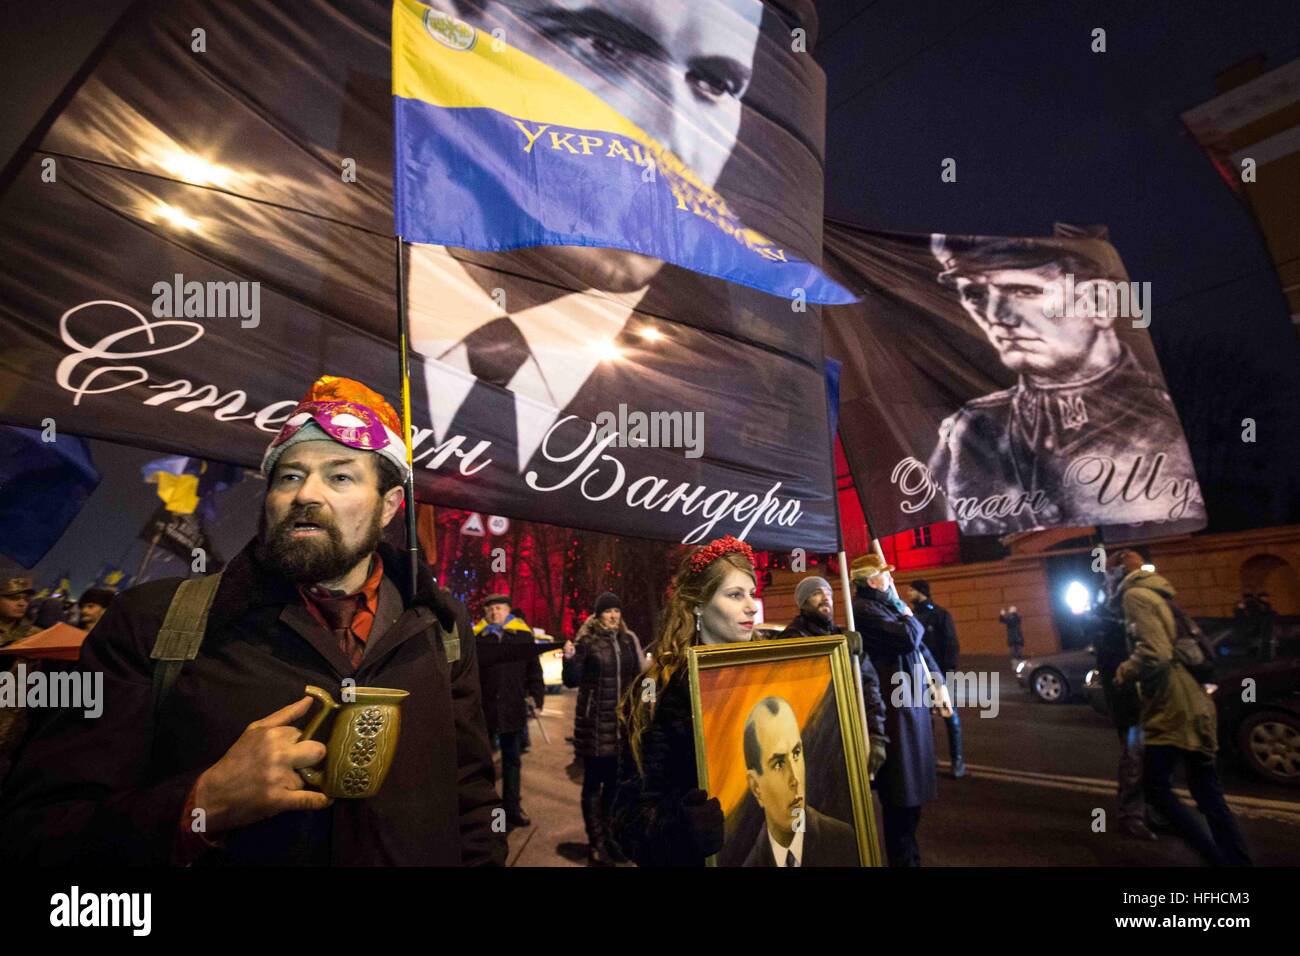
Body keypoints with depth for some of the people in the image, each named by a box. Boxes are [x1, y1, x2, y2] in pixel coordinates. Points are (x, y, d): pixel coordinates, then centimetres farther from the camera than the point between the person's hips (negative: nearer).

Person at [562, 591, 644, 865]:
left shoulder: (628, 639, 8)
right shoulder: (586, 641, -6)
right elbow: (572, 681, -7)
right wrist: (569, 659, -24)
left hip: (622, 720, 5)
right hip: (595, 721, -4)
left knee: (616, 781, 12)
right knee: (593, 781, 3)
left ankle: (610, 837, 25)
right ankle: (595, 842, 11)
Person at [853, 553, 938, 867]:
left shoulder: (887, 605, 16)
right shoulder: (865, 609, -16)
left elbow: (920, 647, 21)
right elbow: (909, 638, -24)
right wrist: (911, 618, -3)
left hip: (911, 701, 10)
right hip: (896, 706, -10)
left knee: (911, 787, 19)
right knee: (901, 793, -1)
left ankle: (908, 853, 33)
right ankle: (902, 858, 11)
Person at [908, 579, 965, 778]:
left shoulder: (940, 614, -4)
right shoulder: (912, 615, 10)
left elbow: (951, 644, -8)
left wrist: (950, 668, -18)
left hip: (939, 672, -5)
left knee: (949, 715, 2)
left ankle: (957, 759, 10)